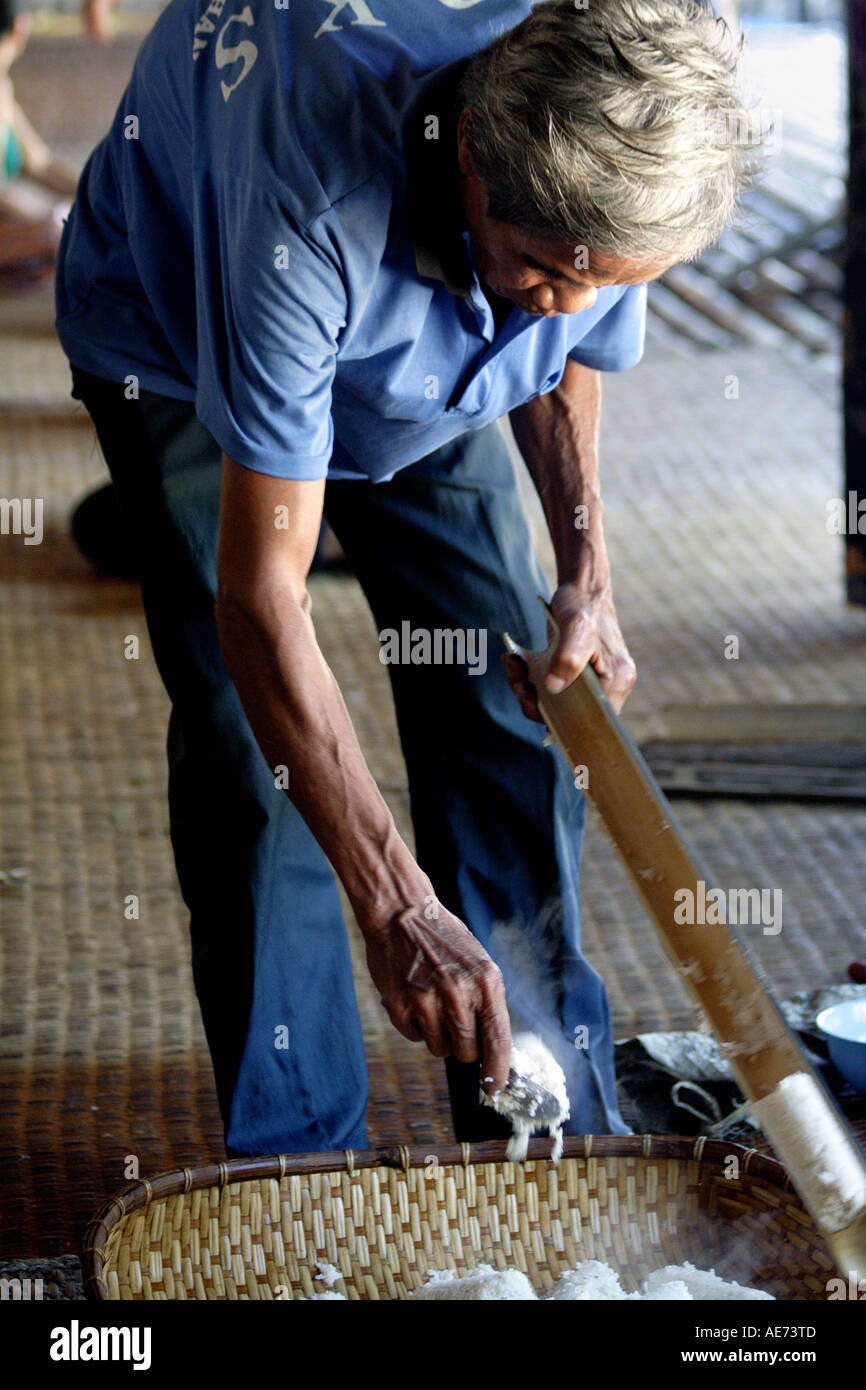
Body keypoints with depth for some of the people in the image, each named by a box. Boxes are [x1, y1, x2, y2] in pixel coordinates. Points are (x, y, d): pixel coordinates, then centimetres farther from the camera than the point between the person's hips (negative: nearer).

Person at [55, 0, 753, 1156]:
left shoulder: (611, 164, -29)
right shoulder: (314, 201, -46)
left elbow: (567, 348, -2)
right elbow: (259, 595, -43)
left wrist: (587, 568, -15)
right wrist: (395, 905, -45)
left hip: (423, 368, 4)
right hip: (176, 338, -4)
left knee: (504, 708, -2)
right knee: (254, 748, -14)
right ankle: (296, 1160, 0)